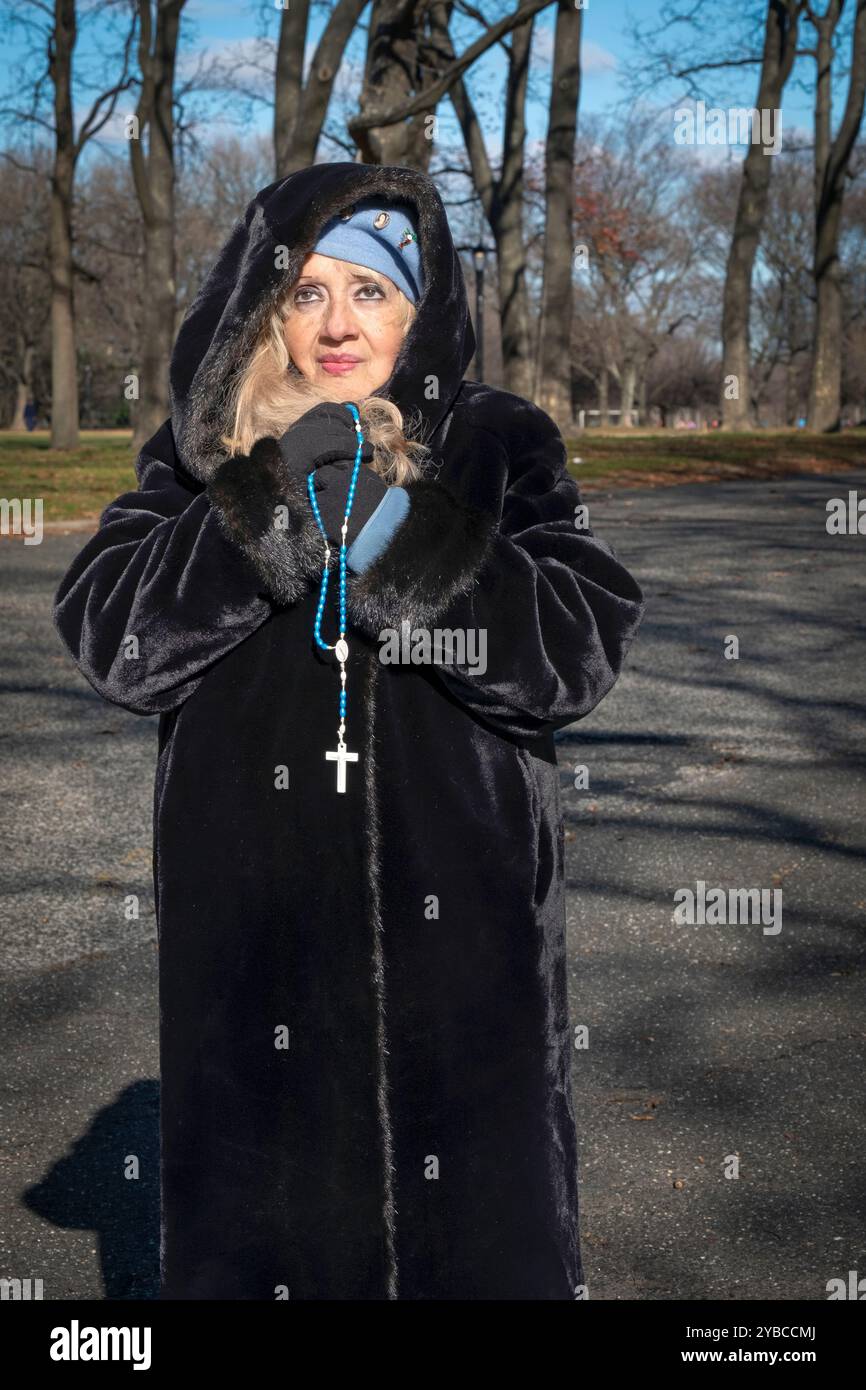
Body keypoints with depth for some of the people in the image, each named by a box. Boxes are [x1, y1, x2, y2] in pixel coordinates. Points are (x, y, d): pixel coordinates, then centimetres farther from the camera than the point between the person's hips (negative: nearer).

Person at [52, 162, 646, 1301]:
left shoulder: (502, 447, 3)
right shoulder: (204, 456, 6)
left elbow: (586, 651, -9)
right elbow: (110, 642, -6)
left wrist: (396, 534, -20)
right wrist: (268, 505, -18)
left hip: (458, 921, 0)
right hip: (257, 926, 1)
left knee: (472, 1222, 9)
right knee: (264, 1201, 11)